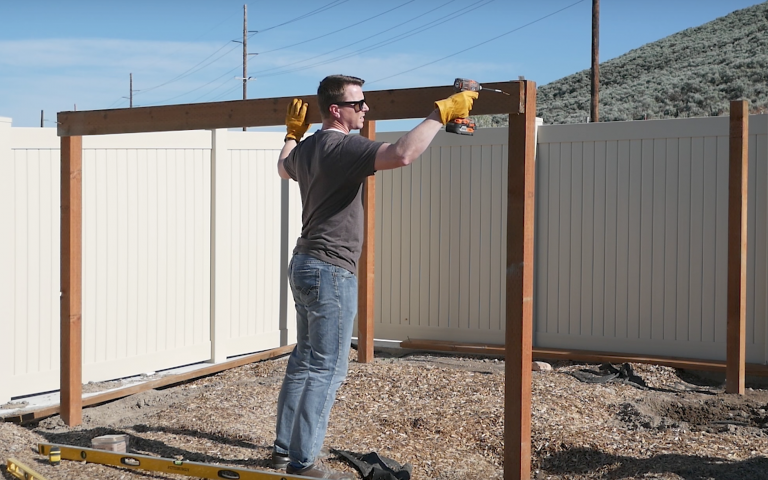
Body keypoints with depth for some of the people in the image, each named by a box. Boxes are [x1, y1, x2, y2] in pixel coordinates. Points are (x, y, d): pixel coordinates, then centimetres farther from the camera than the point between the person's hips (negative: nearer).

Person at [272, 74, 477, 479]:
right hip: (331, 271, -10)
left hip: (304, 264, 10)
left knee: (303, 361, 16)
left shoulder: (306, 148, 11)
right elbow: (401, 154, -33)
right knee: (326, 370, -4)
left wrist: (292, 132, 50)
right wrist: (440, 112, -23)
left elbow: (283, 167, 35)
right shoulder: (341, 148, -18)